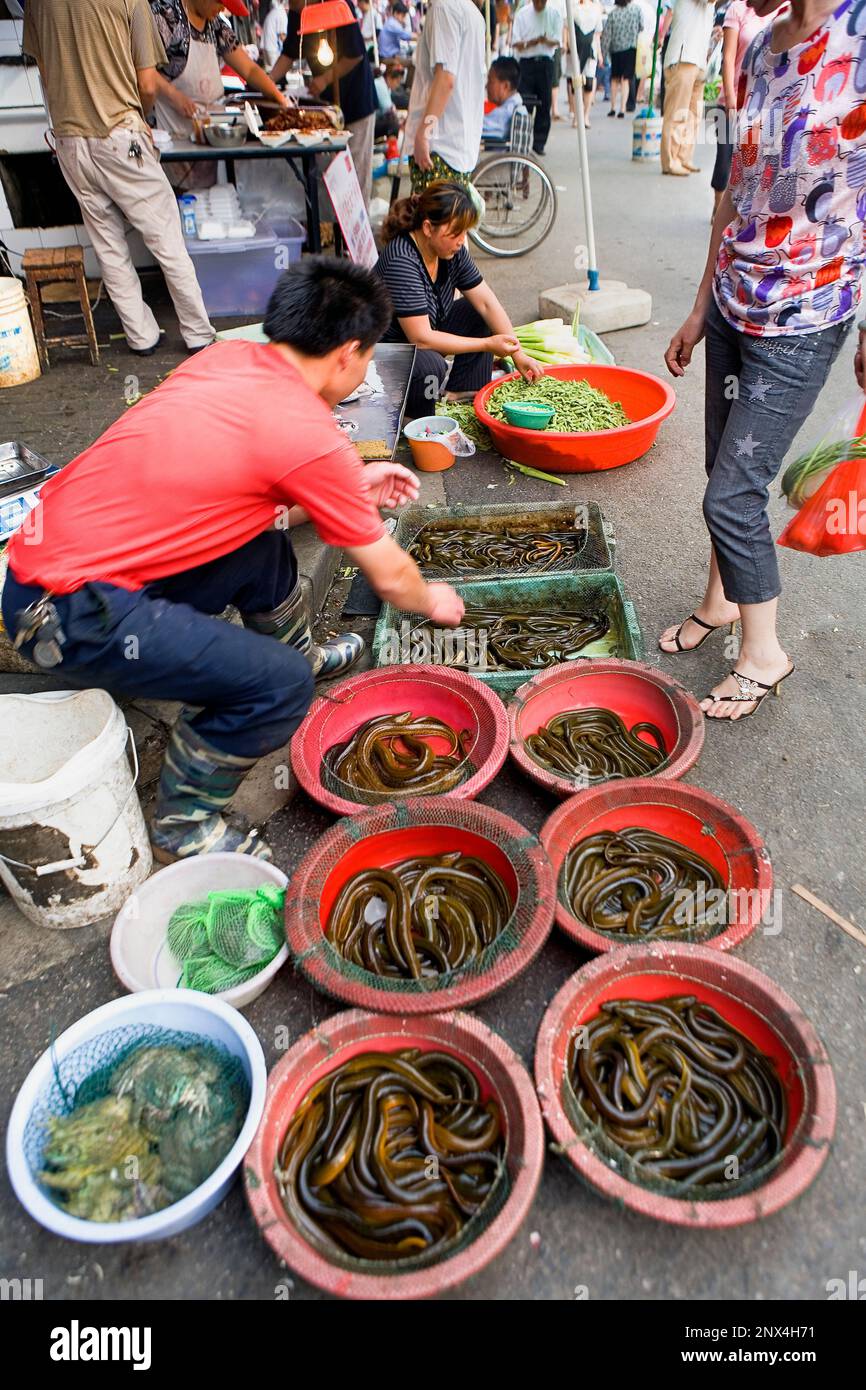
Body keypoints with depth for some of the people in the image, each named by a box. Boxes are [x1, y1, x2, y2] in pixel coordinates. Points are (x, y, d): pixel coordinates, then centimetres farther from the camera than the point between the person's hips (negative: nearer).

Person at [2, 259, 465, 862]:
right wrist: (432, 601, 16)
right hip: (73, 613, -9)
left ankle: (301, 651, 42)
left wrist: (355, 487, 24)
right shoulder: (311, 437, -17)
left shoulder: (227, 357, 5)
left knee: (266, 549, 17)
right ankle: (186, 820, 7)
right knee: (280, 686, -15)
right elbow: (389, 576, -4)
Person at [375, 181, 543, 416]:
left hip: (421, 341, 9)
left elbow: (486, 302, -1)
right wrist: (487, 345, -27)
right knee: (431, 365, -37)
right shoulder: (401, 262, -29)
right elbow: (421, 338, -31)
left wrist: (518, 354, -11)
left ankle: (461, 392, 3)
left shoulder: (453, 251, -4)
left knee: (480, 313, 5)